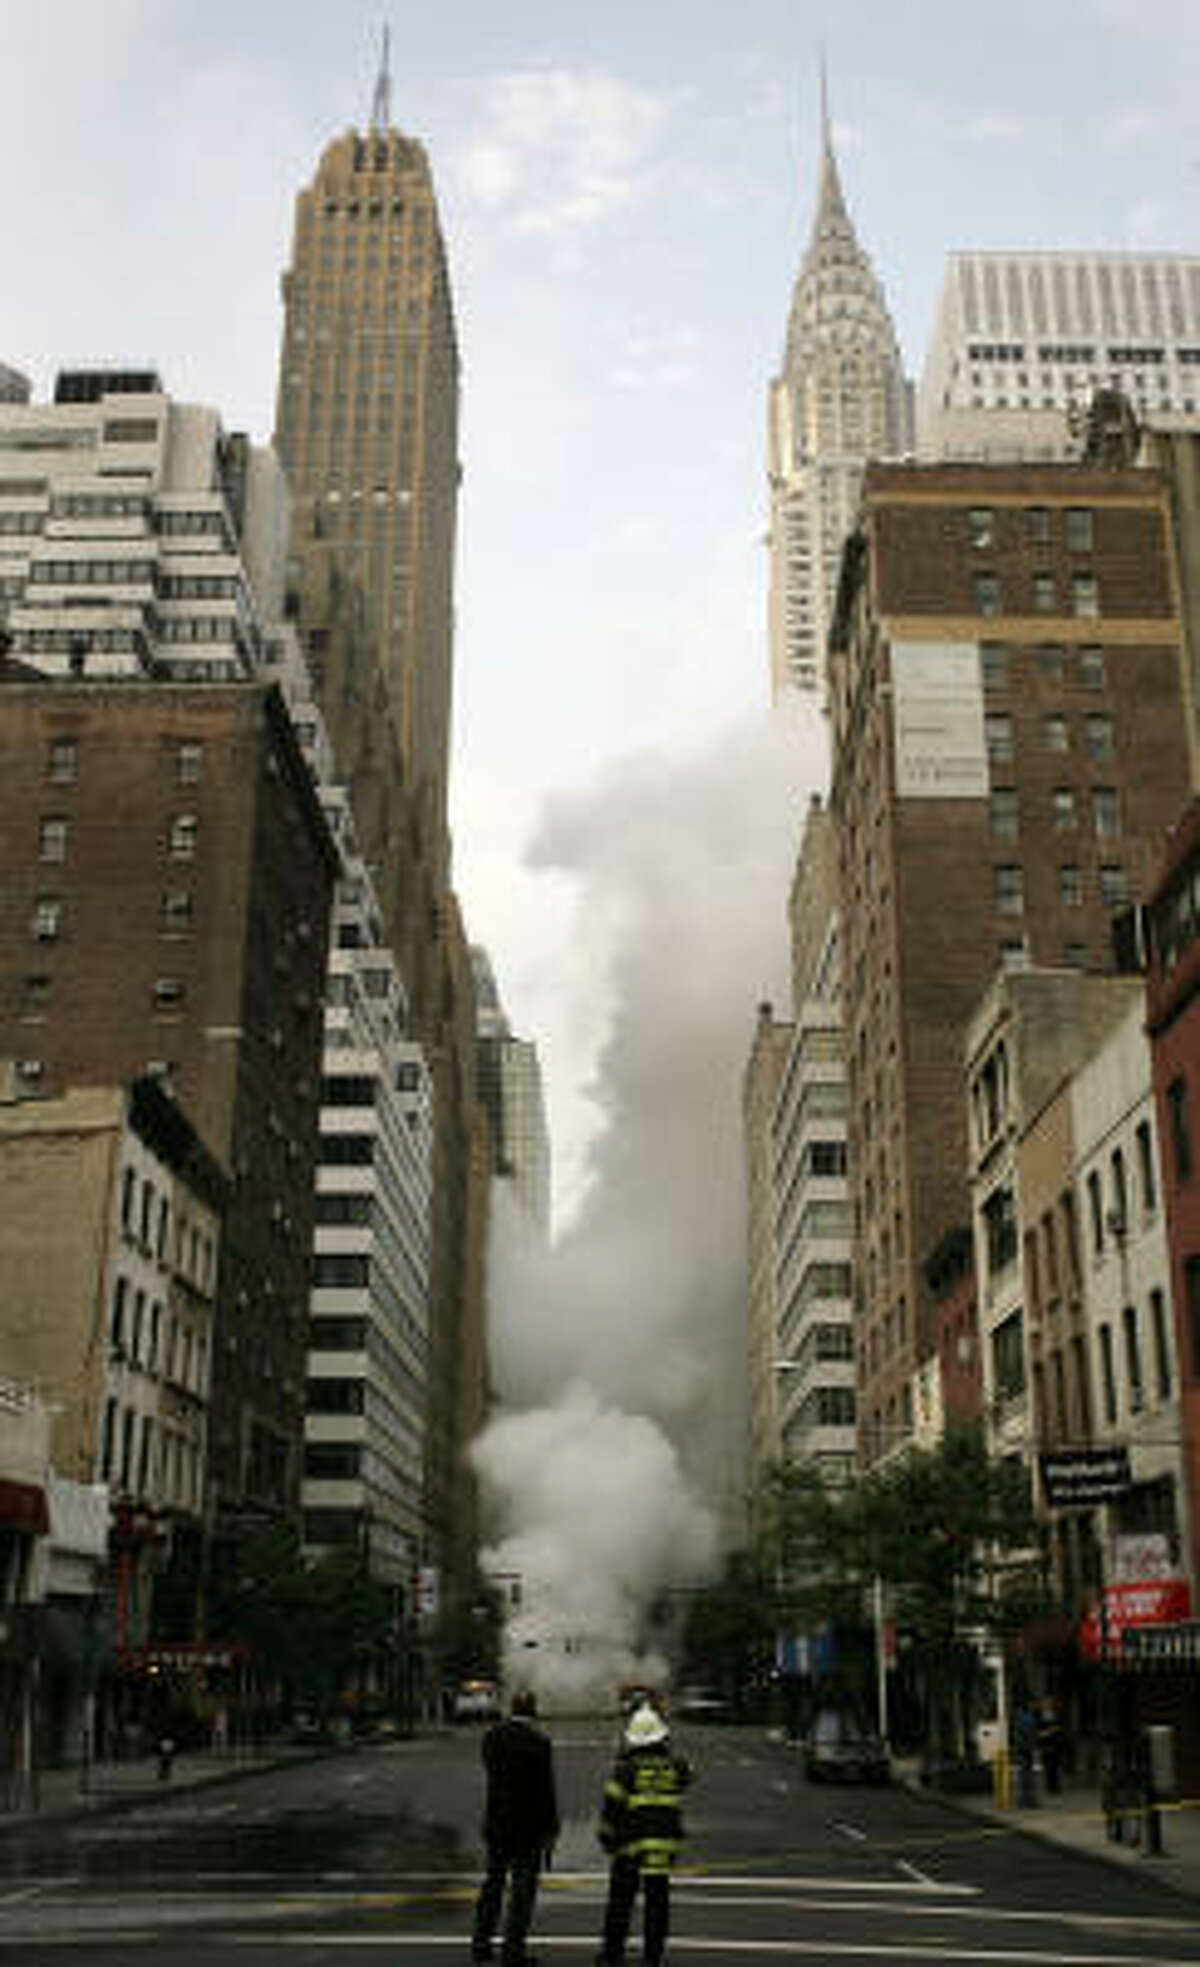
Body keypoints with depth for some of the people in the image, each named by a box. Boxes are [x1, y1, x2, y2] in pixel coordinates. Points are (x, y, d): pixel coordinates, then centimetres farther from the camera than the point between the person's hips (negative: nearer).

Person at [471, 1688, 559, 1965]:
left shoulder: (491, 1735, -1)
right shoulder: (539, 1742, -16)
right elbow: (546, 1789, -12)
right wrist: (550, 1830, -5)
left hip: (496, 1824, 5)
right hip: (528, 1826, -5)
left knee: (492, 1883, 18)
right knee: (522, 1889, 5)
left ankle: (481, 1943, 23)